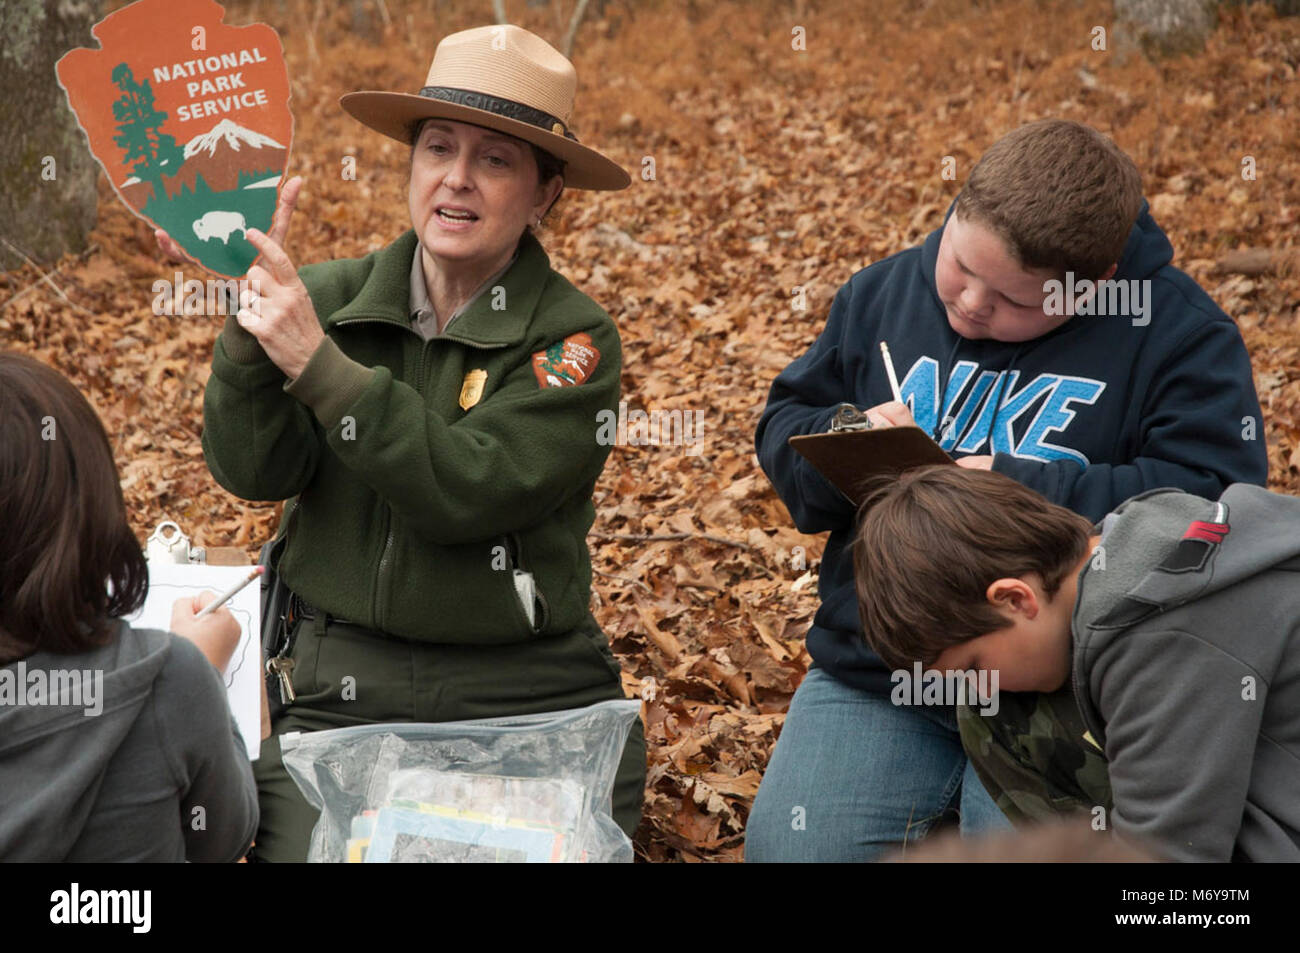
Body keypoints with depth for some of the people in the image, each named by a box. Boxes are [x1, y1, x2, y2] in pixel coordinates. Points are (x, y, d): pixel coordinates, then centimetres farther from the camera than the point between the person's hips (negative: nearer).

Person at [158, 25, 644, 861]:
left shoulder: (572, 340, -6)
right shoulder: (329, 298, 1)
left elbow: (466, 492, -19)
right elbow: (254, 471, -9)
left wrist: (316, 363, -24)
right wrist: (252, 303, -21)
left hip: (530, 708, -1)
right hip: (340, 690, 2)